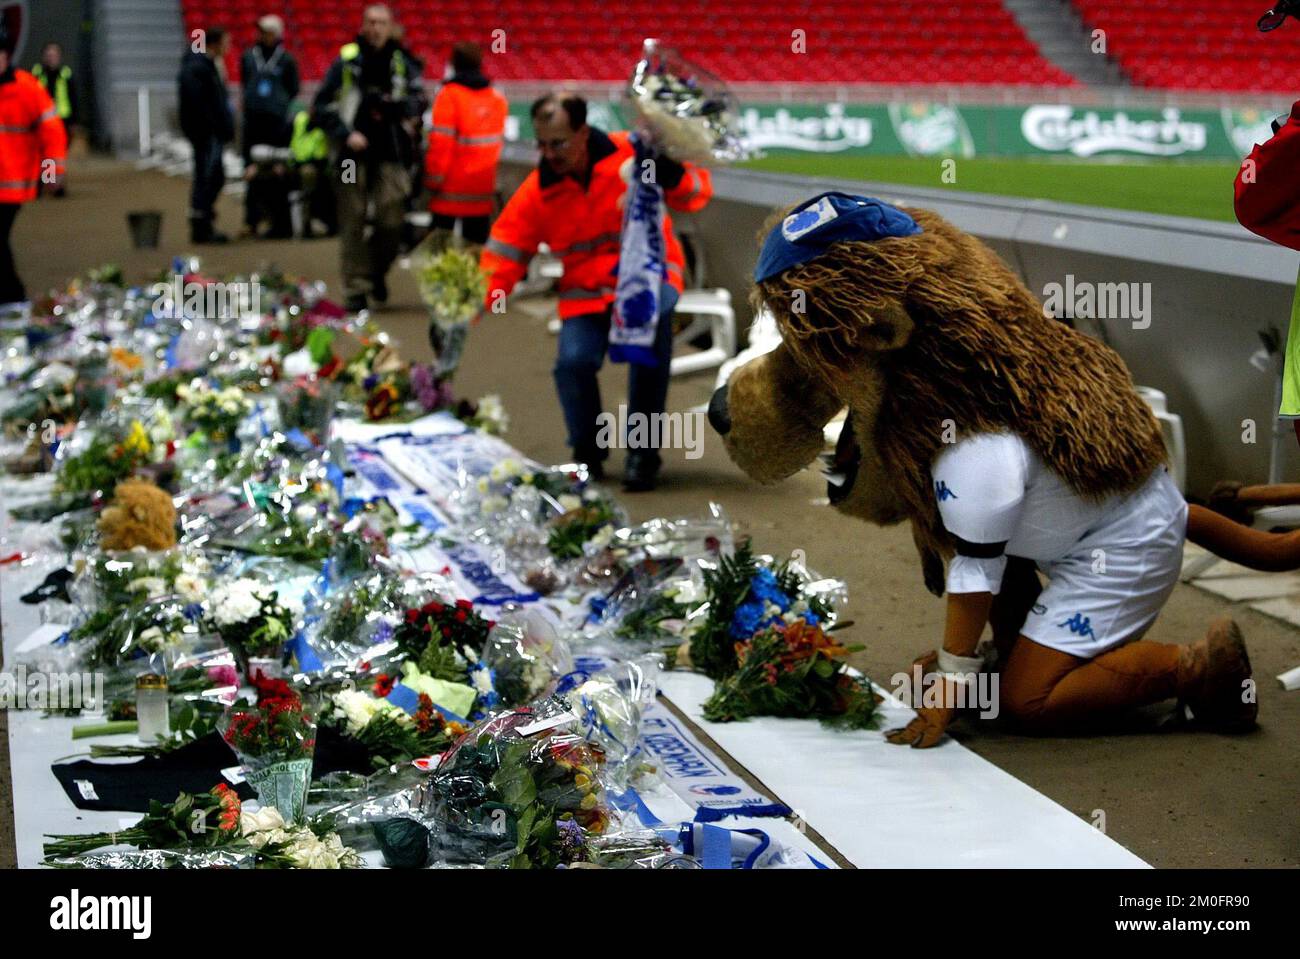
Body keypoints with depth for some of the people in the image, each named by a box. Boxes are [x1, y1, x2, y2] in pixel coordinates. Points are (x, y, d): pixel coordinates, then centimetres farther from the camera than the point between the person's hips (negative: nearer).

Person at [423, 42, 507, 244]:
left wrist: (433, 180, -8)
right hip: (483, 188, 4)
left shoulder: (449, 94, -11)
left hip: (452, 188, -4)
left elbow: (441, 142, -15)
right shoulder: (498, 99, 6)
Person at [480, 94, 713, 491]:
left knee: (653, 320, -36)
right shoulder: (536, 191, -4)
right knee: (573, 362, -24)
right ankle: (587, 452, 9)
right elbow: (504, 254, -4)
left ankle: (642, 453, -21)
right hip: (585, 290, 2)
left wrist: (672, 175, -29)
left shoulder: (631, 155, -10)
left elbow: (696, 190, -6)